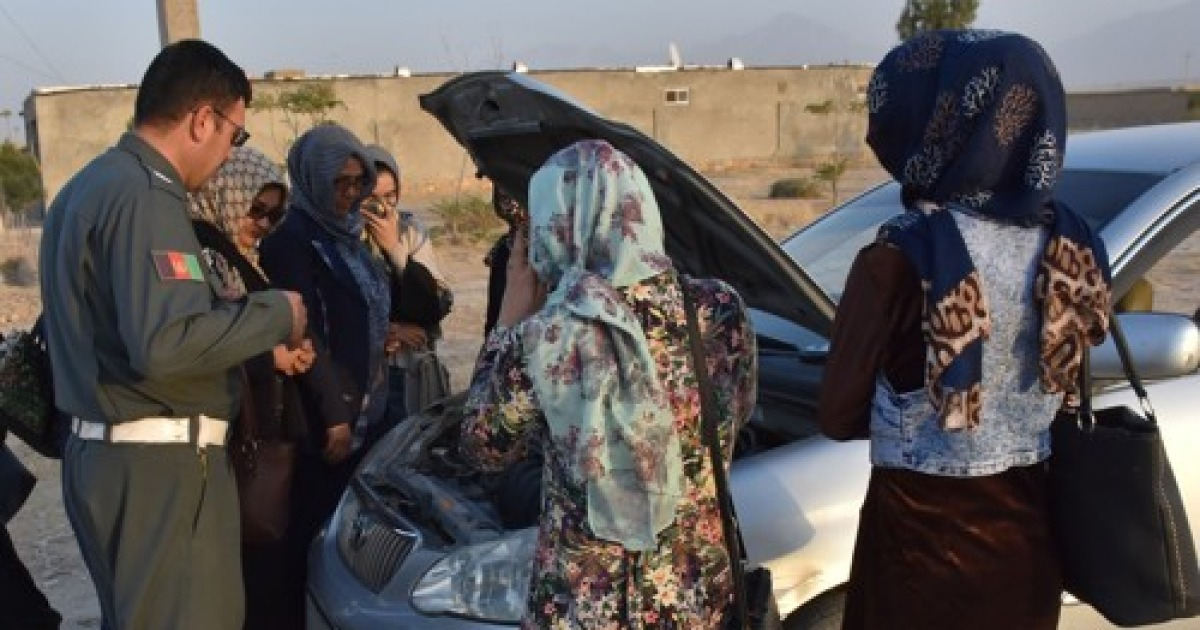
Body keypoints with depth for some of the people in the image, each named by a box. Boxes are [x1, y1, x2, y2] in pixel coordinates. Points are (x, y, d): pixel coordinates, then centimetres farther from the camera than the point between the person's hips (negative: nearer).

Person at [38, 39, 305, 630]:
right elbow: (165, 342, -28)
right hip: (158, 462, -10)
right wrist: (275, 315, -14)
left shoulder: (89, 186, 15)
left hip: (98, 449, 10)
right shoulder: (145, 195, -18)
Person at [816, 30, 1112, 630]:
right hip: (1030, 531, 5)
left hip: (923, 536, -5)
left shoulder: (900, 257, -20)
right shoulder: (1069, 245, -3)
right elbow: (1067, 382, 9)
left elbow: (839, 416, -10)